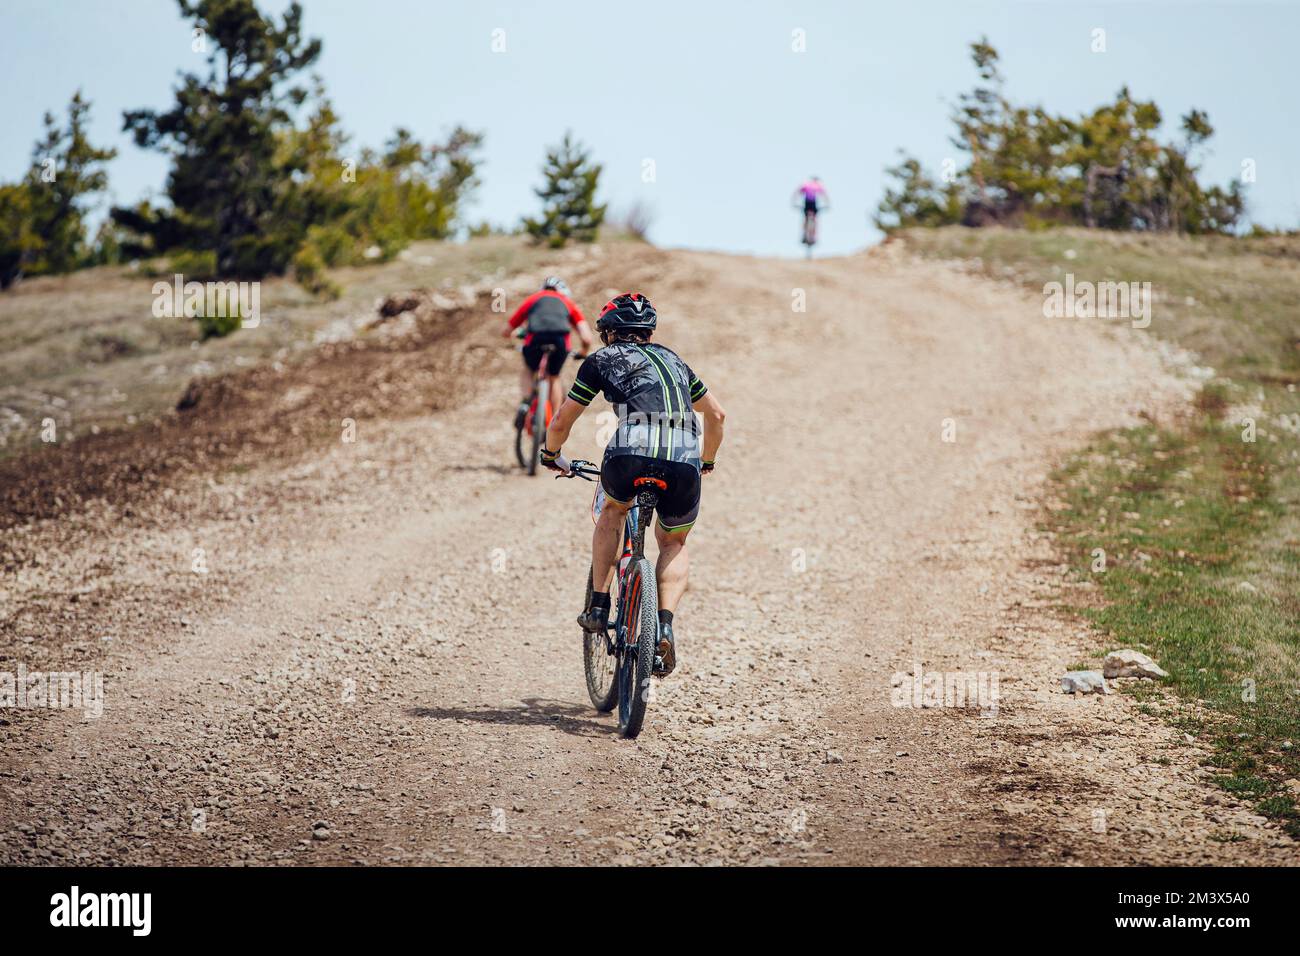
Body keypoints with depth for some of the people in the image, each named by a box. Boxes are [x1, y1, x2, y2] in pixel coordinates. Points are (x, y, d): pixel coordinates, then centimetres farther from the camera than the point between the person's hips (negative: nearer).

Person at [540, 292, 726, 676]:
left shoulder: (602, 359, 21)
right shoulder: (673, 360, 32)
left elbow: (561, 422, 24)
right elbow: (716, 414, 40)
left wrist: (552, 455, 44)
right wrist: (707, 461, 56)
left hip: (631, 452, -2)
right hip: (685, 460, 3)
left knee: (613, 509, 32)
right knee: (675, 544, 26)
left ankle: (599, 606, 22)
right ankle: (665, 627, 4)